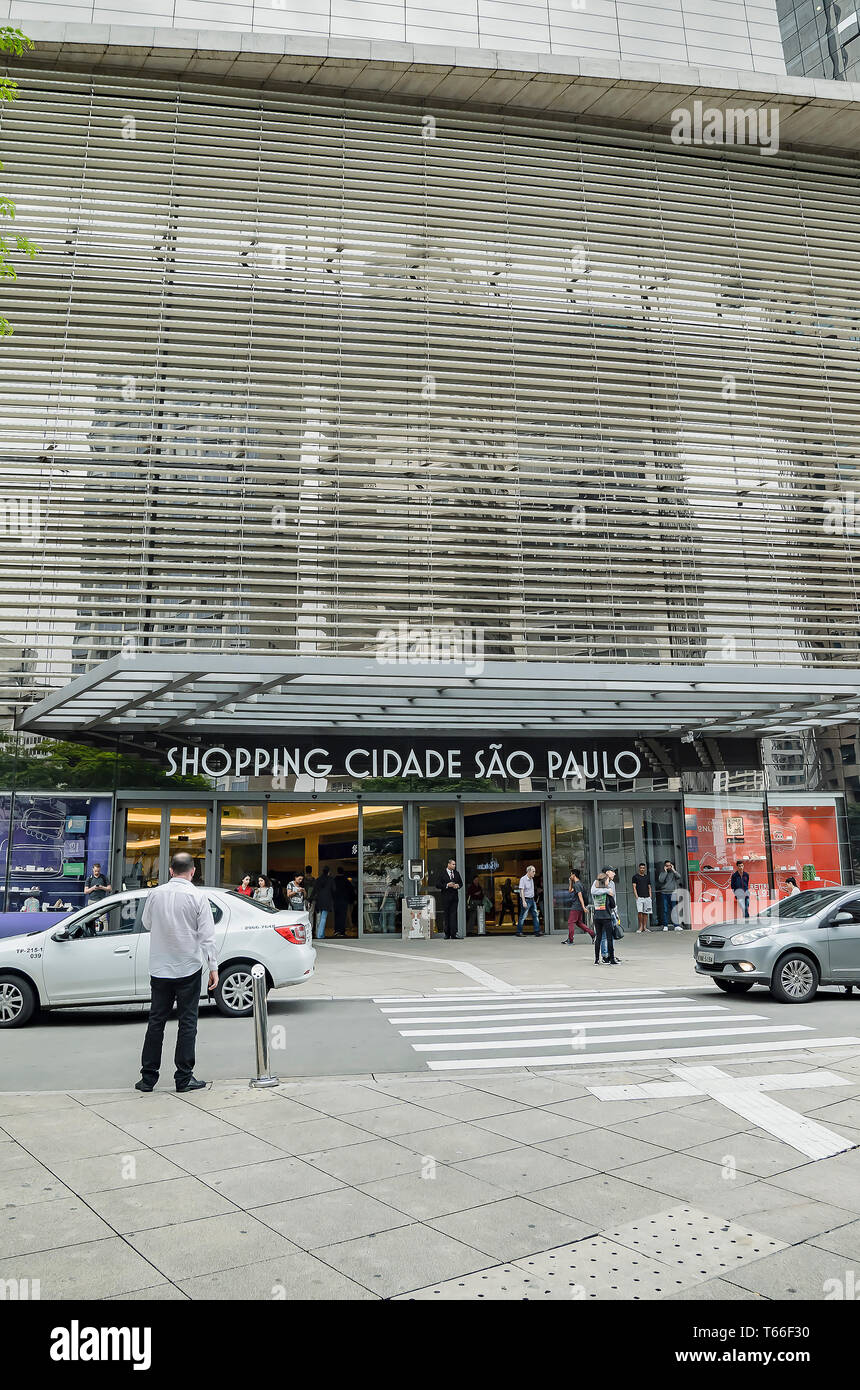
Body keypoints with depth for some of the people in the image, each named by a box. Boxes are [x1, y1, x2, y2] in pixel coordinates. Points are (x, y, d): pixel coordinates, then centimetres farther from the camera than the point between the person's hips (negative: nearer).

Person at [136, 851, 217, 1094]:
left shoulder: (156, 894, -1)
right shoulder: (197, 896, -10)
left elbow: (146, 924, 15)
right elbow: (207, 935, -10)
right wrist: (213, 967, -4)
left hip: (159, 969, 3)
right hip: (188, 968, -3)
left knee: (156, 1020, 11)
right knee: (187, 1022, 5)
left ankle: (148, 1077, 15)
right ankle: (184, 1078, 8)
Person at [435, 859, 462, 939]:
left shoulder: (456, 873, 13)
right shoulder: (442, 873, -2)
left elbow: (461, 883, 21)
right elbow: (438, 885, -6)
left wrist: (458, 885, -1)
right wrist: (447, 885, -16)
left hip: (454, 896, 4)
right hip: (446, 897, -4)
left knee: (453, 914, 0)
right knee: (446, 914, 1)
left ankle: (453, 933, 1)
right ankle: (447, 934, 7)